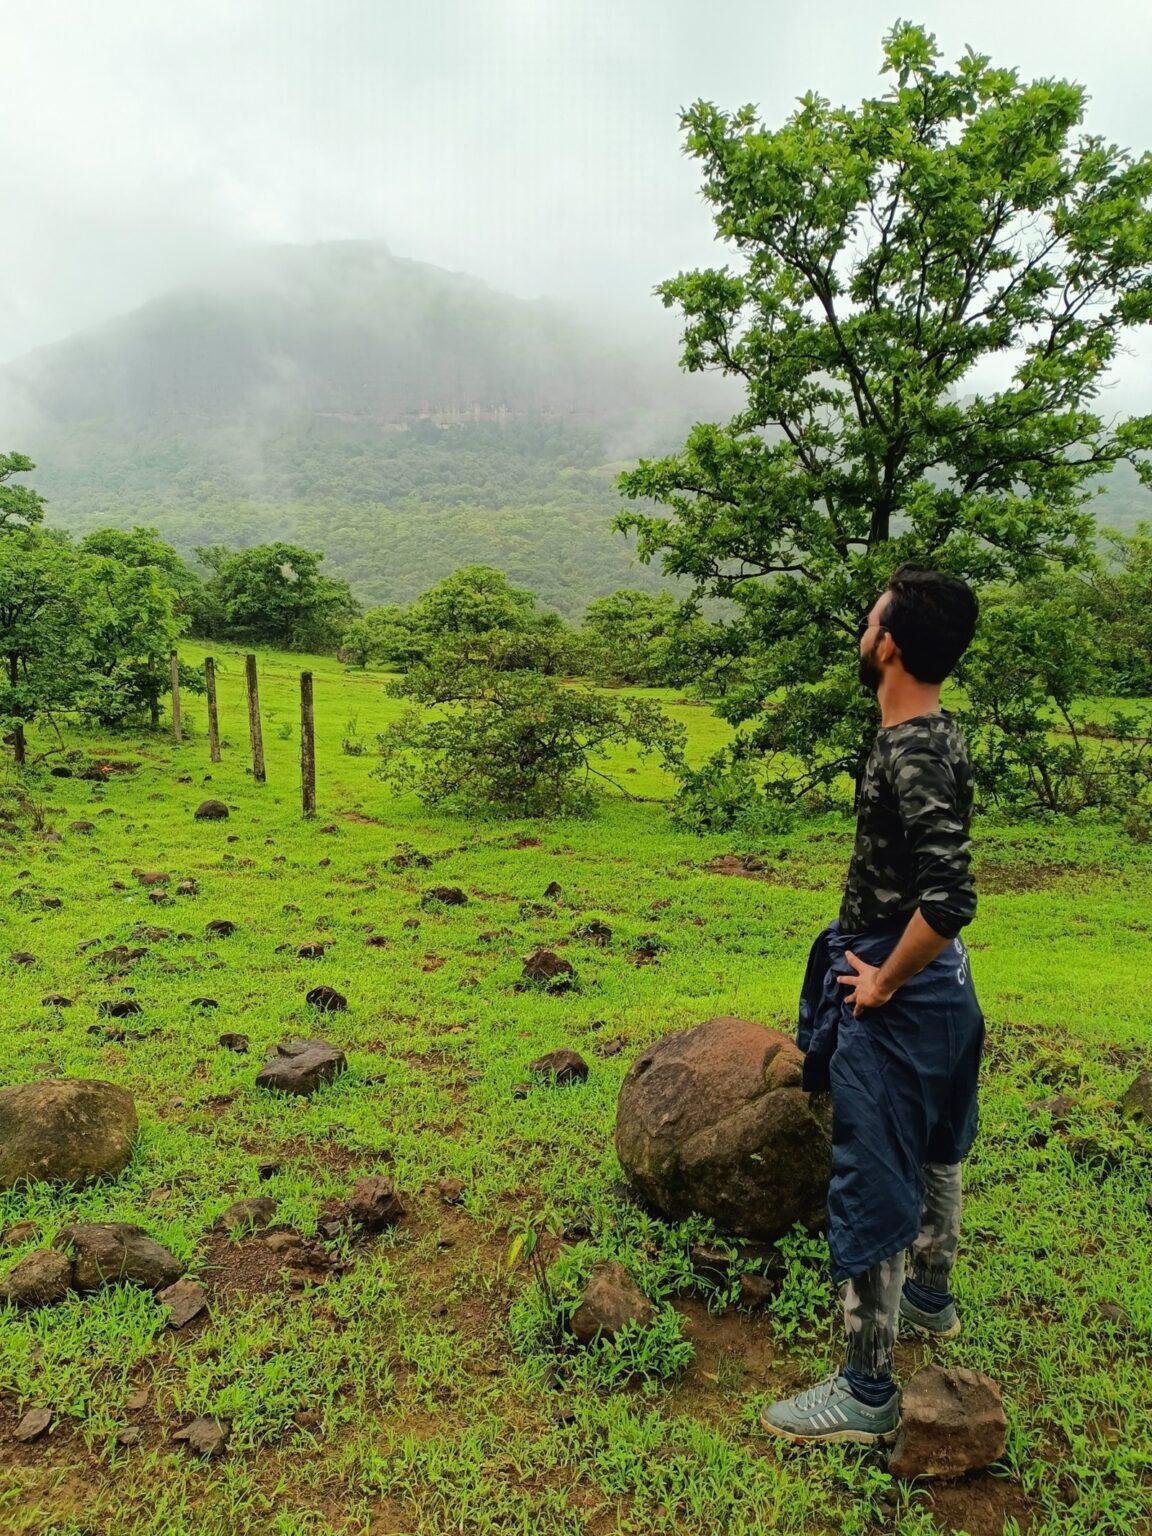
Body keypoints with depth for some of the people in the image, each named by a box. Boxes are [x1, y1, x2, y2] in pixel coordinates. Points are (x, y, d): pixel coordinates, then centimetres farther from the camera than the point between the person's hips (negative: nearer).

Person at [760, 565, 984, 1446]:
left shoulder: (908, 755, -26)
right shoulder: (940, 734, 4)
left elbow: (950, 899, -33)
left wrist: (883, 984, -20)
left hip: (896, 999, -10)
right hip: (942, 983, 10)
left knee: (872, 1188, 1)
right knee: (935, 1151, 26)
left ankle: (868, 1396, 16)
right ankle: (930, 1297, 48)